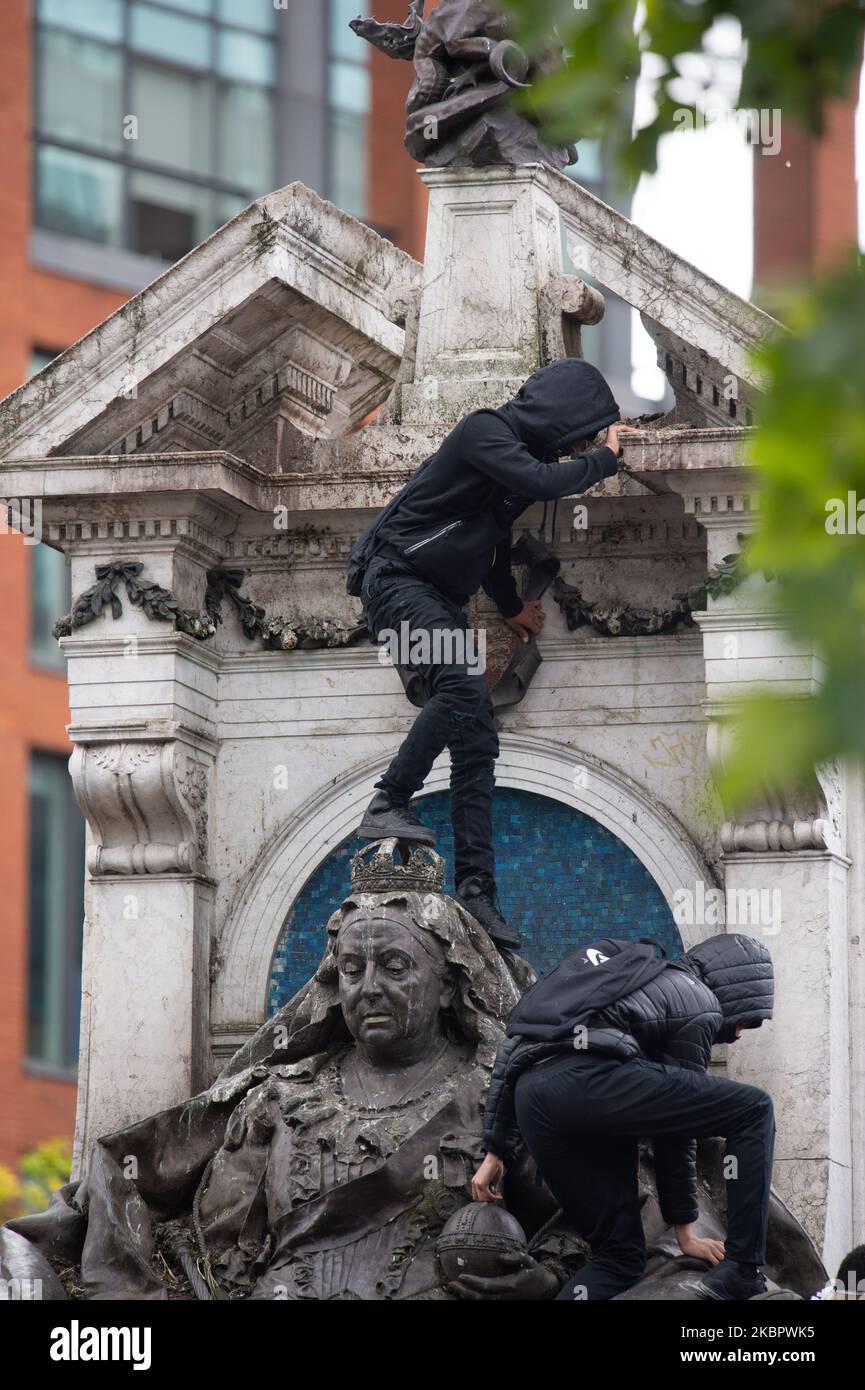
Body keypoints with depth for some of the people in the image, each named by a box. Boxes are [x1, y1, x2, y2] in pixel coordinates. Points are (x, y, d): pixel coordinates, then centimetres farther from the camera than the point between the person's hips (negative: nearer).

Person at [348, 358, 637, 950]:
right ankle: (388, 806, -28)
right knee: (462, 684, -33)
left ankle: (476, 890, -3)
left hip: (445, 600, 9)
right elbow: (543, 483, -29)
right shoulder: (485, 432, -13)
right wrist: (605, 460, -11)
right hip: (397, 580, -9)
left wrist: (512, 606, 45)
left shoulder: (518, 449, 16)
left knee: (479, 744, 0)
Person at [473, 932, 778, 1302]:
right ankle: (741, 1273, -5)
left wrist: (496, 1150, 34)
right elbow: (678, 1130, 14)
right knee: (754, 1109, 6)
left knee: (619, 1255, 16)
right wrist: (684, 1231, 22)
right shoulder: (700, 1006, 15)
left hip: (530, 1101, 8)